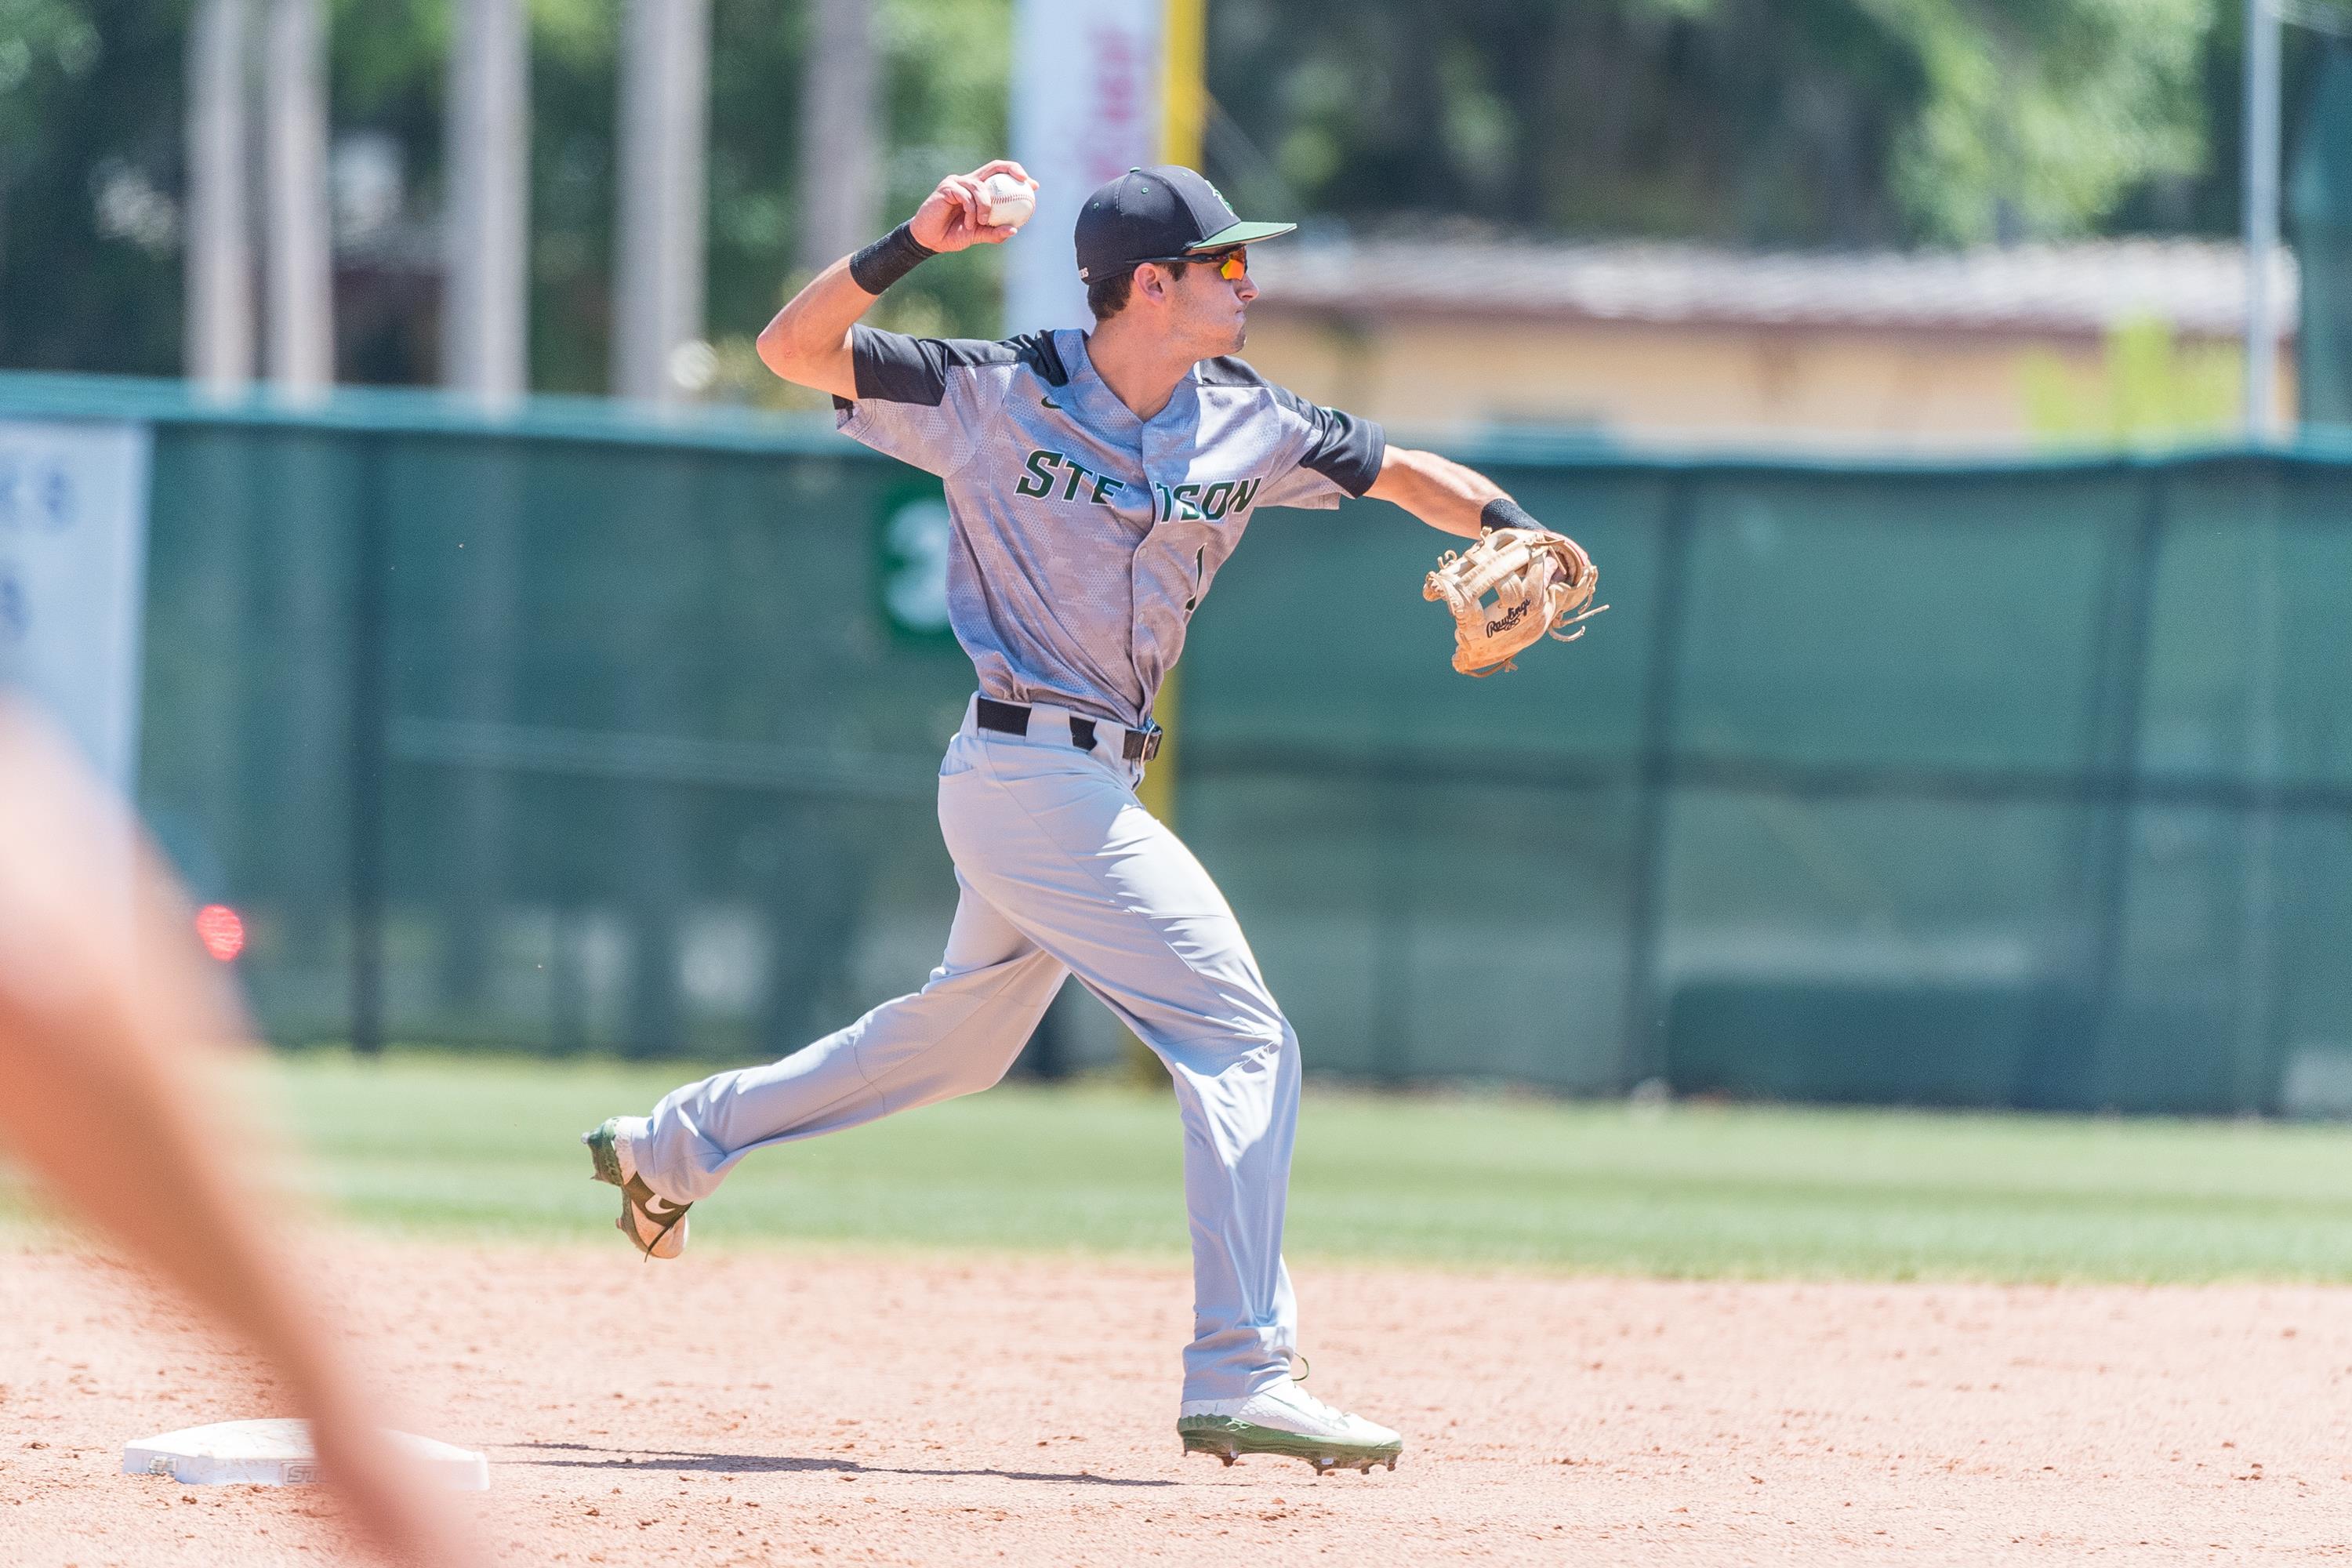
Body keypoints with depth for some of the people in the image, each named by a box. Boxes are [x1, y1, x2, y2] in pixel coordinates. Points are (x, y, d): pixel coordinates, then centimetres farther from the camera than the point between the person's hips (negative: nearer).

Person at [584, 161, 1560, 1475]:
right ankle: (1242, 1379, -17)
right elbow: (794, 349, -10)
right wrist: (915, 246, -26)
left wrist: (1512, 528, -7)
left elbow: (1397, 471, 13)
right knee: (1243, 1042, -14)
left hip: (1089, 782, 8)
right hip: (1033, 771, -8)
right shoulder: (996, 397, -11)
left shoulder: (1249, 428, 5)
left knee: (965, 1038, 24)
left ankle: (676, 1145, 41)